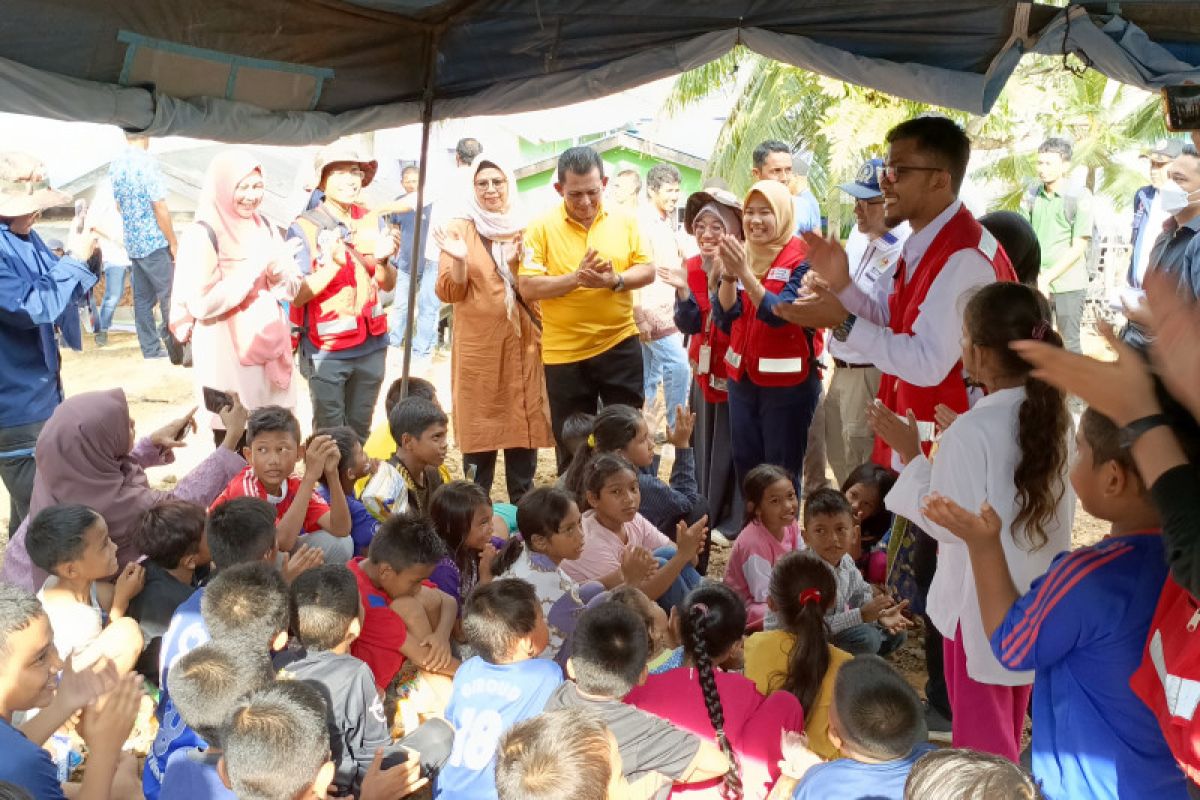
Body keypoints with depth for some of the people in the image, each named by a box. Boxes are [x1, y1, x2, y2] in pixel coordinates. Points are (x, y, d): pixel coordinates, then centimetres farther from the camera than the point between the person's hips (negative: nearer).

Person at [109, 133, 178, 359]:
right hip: (155, 242, -7)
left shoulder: (115, 165, 8)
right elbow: (159, 207, -17)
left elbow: (117, 206, 16)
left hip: (132, 243, 7)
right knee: (170, 295, 1)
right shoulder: (147, 162, -15)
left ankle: (151, 348, 14)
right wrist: (173, 242, -11)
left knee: (142, 298, 10)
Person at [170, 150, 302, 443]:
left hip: (269, 351, 6)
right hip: (226, 358, -5)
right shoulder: (201, 236, -12)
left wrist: (277, 268, -14)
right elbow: (201, 304, -19)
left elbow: (291, 290, 8)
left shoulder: (264, 227, 7)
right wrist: (254, 267, -20)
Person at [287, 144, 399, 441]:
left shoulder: (371, 221, 2)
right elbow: (296, 296, -12)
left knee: (360, 432, 16)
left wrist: (382, 260, -13)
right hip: (325, 352, -4)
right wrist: (334, 263, -25)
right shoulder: (304, 228, -11)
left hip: (371, 347, 4)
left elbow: (388, 285, 8)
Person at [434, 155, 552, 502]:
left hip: (523, 344, 2)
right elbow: (448, 292, -3)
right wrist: (459, 260, -21)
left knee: (523, 422, 4)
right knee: (479, 425, -1)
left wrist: (524, 258, -10)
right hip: (477, 346, -2)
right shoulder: (460, 229, 2)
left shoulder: (526, 229, 9)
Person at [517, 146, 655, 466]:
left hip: (620, 344, 1)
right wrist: (576, 278, -24)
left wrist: (615, 280, -20)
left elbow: (648, 270, 0)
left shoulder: (625, 220, 1)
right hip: (564, 352, -1)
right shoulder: (541, 227, -6)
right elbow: (527, 287, -11)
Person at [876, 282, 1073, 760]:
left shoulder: (970, 433, -26)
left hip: (982, 601, -7)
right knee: (1009, 727, 26)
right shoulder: (1055, 417, -4)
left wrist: (910, 455, -14)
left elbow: (949, 524, -21)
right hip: (1036, 596, 7)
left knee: (979, 726, 11)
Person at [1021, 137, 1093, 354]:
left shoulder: (1079, 197, -6)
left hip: (1069, 285, -4)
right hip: (1036, 284, 4)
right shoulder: (1031, 196, 5)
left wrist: (1046, 278, -13)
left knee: (1069, 344, 2)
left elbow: (1078, 248, -9)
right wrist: (1035, 277, -8)